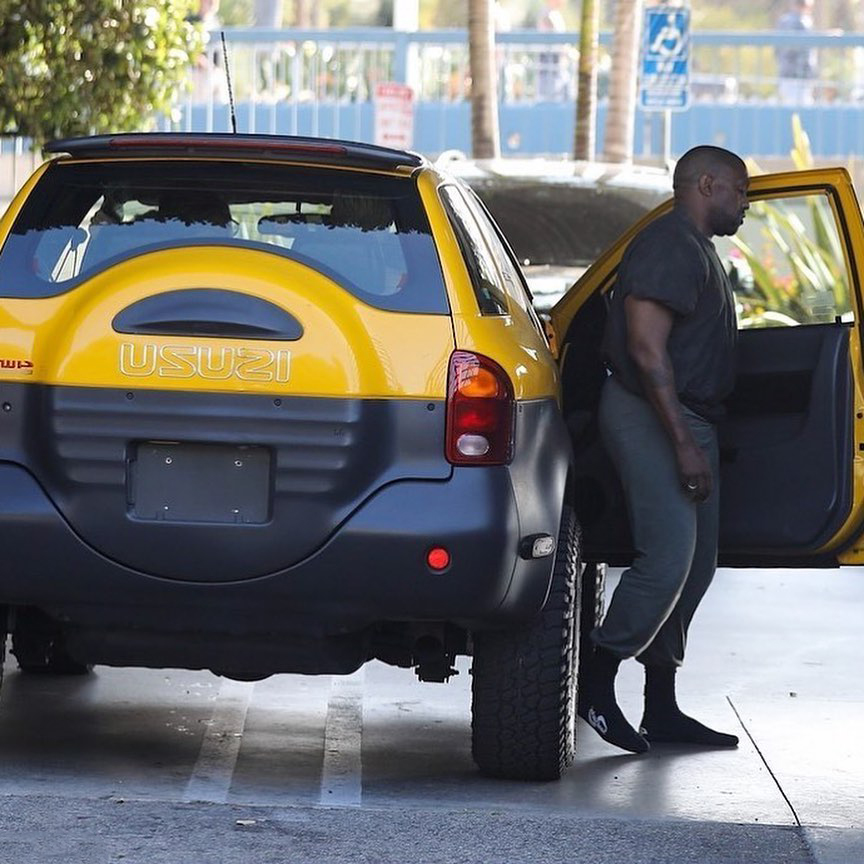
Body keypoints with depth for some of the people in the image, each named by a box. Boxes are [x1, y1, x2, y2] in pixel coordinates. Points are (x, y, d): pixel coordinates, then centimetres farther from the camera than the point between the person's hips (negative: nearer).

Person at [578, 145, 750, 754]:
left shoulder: (695, 250, 21)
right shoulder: (669, 246, -13)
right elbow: (646, 348, -21)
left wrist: (698, 439, 19)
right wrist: (684, 442, -24)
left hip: (688, 422, 11)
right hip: (651, 421, -11)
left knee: (695, 565, 9)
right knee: (668, 559, -17)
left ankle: (662, 710, 12)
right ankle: (598, 683, -8)